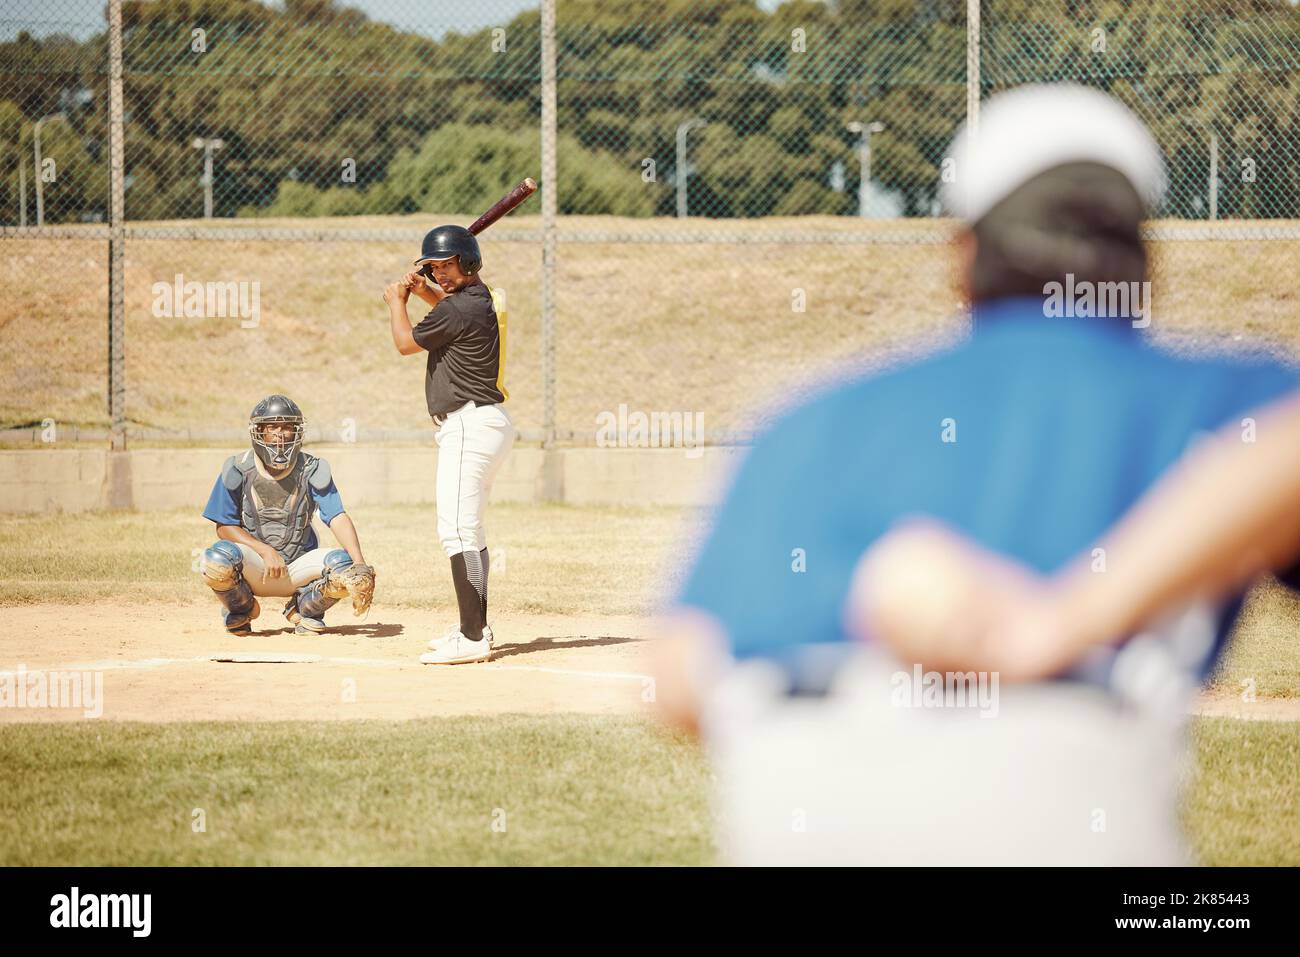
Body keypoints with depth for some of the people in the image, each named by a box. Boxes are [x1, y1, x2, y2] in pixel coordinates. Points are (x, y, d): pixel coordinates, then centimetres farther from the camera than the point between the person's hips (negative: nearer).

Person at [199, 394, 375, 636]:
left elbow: (337, 518, -16)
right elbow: (224, 527, -5)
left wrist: (360, 563, -32)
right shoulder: (238, 470, -7)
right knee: (216, 561, -34)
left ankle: (305, 608, 7)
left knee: (346, 567, -27)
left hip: (298, 567, 1)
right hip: (253, 568, -1)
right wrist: (265, 551, -20)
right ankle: (241, 609, 3)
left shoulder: (311, 470, -6)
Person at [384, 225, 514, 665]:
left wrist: (397, 301, 14)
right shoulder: (482, 298, 14)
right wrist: (426, 291, 23)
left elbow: (406, 343, -3)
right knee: (468, 530, 20)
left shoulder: (459, 307, -16)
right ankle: (476, 627, 27)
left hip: (469, 426, -11)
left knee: (457, 530, -16)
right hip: (488, 424, 11)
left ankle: (472, 640, -22)